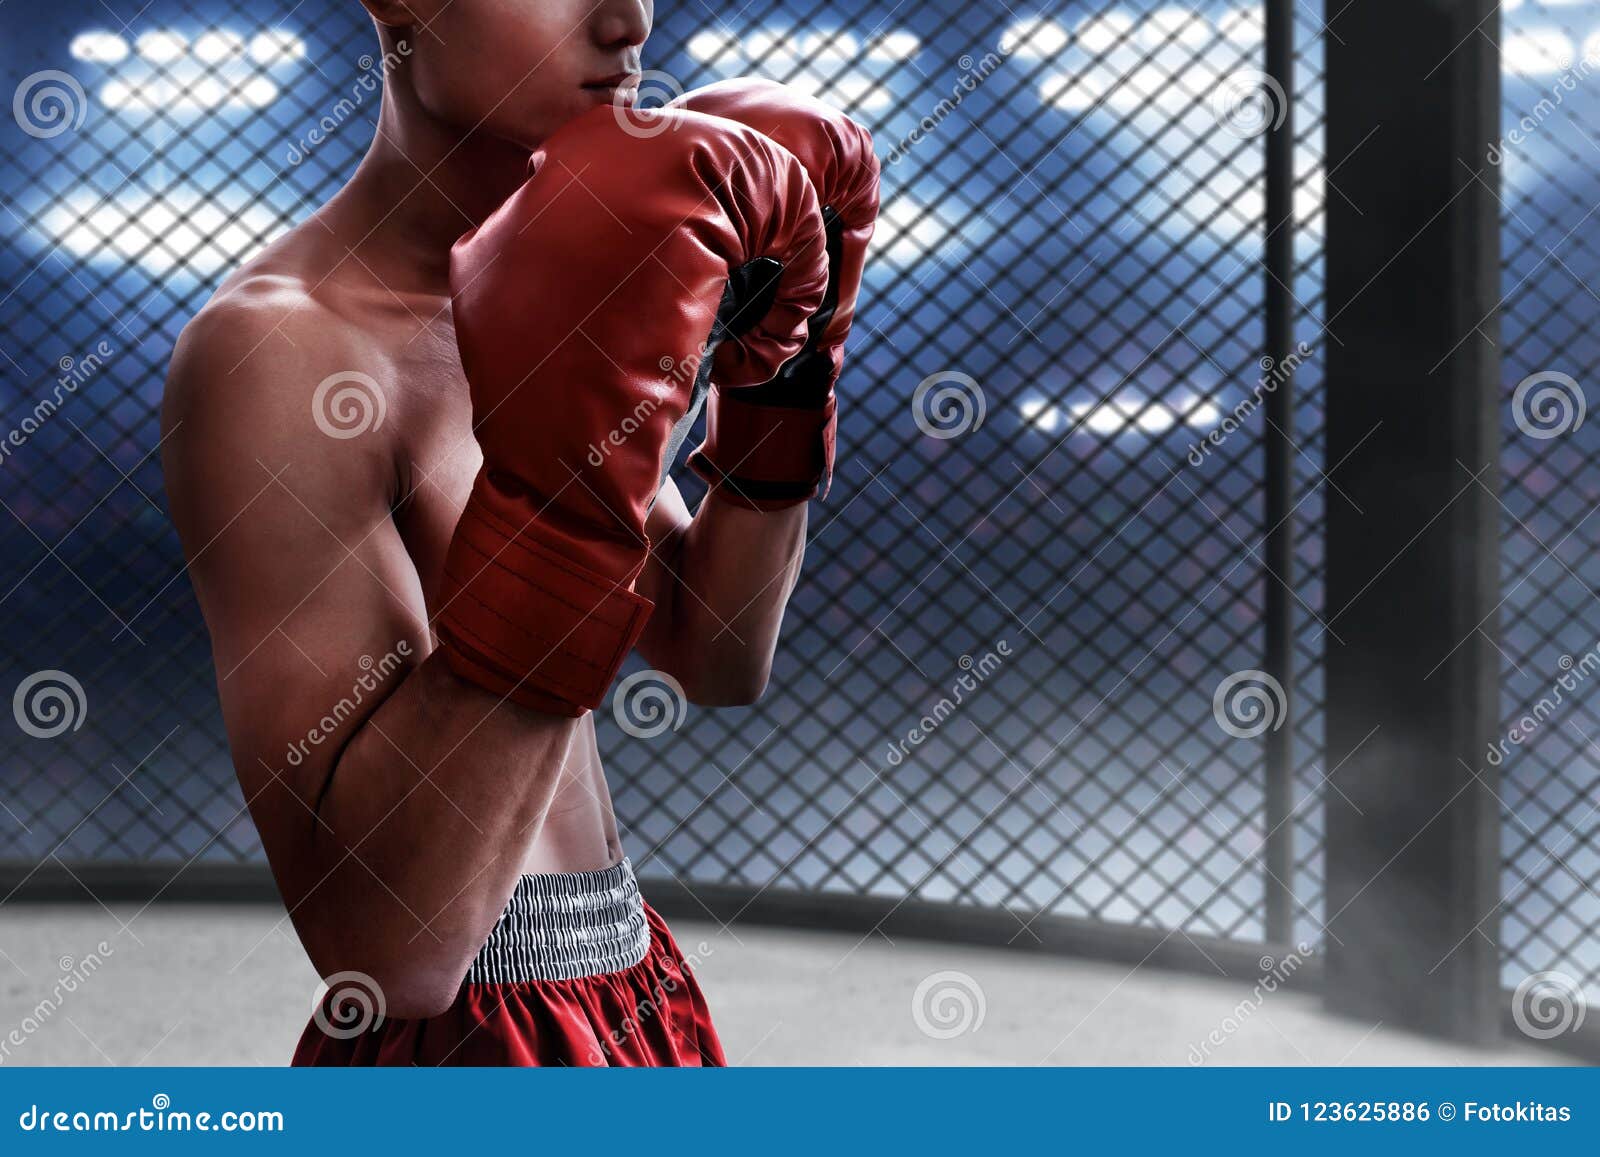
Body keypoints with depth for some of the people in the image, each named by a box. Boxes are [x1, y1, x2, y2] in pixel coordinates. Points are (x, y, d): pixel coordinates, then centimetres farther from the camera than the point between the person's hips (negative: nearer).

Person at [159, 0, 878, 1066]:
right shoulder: (275, 343, -20)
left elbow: (719, 664, 10)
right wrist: (569, 455, -35)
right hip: (454, 1031, -8)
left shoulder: (521, 289, 6)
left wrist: (779, 374, -3)